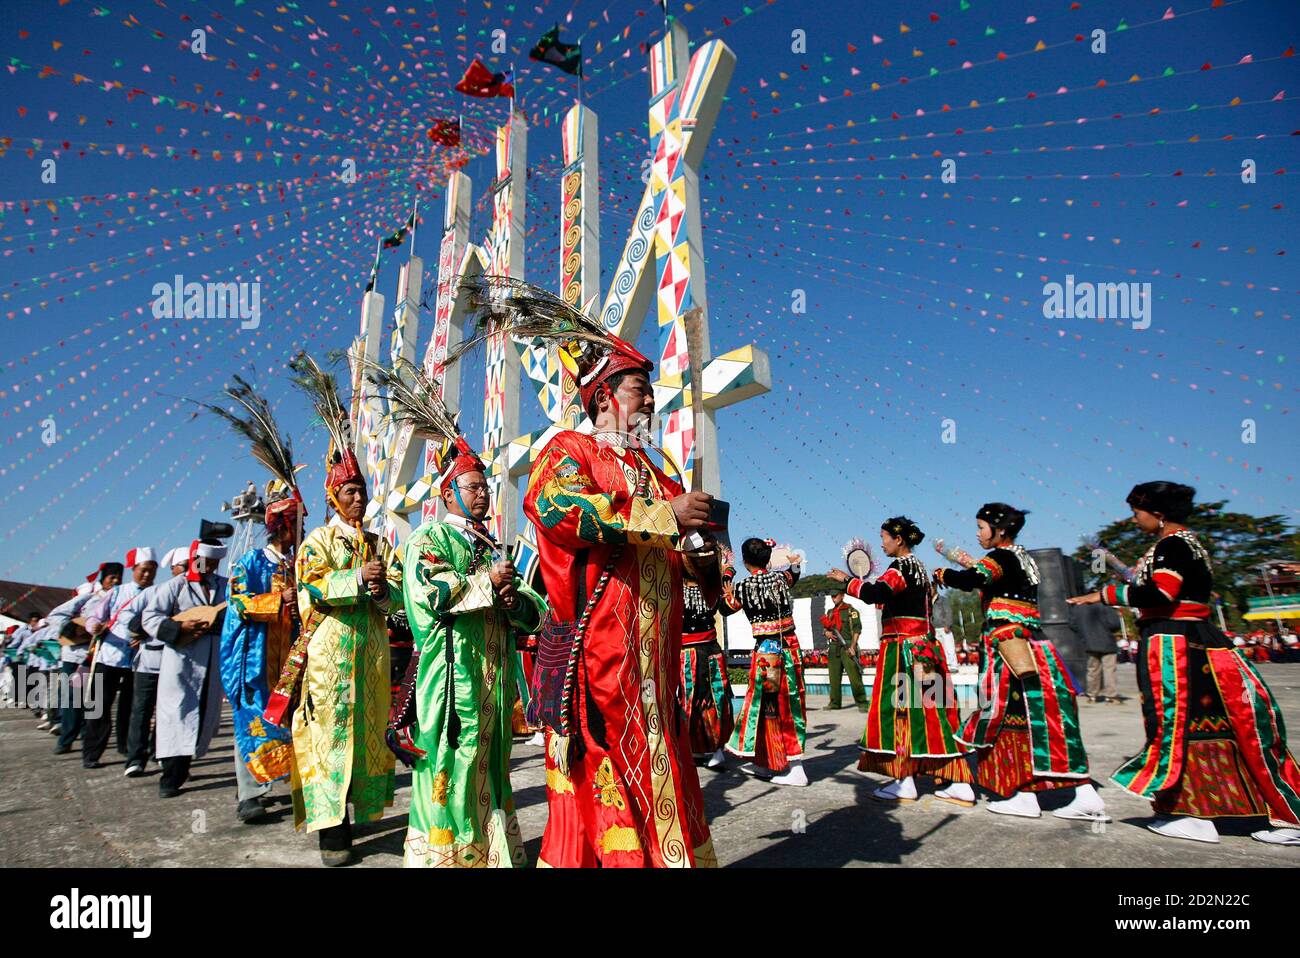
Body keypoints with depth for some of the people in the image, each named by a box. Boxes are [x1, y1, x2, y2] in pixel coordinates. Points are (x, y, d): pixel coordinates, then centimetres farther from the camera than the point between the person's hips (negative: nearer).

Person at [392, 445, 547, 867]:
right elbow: (425, 591, -19)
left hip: (495, 677, 7)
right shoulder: (430, 537, 2)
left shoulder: (495, 548, 20)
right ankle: (443, 854, 6)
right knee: (451, 771, -5)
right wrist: (487, 582, -11)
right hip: (452, 672, -6)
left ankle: (493, 850, 21)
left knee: (489, 767, 12)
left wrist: (516, 600, -8)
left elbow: (536, 610, 15)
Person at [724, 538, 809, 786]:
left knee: (765, 703, 6)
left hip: (765, 650, -4)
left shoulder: (743, 588, -7)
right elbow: (794, 574, 26)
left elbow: (727, 609, 13)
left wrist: (727, 593, 30)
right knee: (788, 703, 12)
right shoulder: (781, 577, 0)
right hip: (790, 646, 5)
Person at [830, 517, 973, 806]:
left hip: (904, 647, -9)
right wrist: (884, 599, 20)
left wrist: (847, 580, -14)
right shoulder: (918, 566, 18)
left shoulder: (901, 566, -11)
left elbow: (875, 593, -27)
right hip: (923, 646, 9)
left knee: (900, 708, -6)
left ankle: (905, 782, -5)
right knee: (930, 710, 8)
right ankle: (960, 784, 9)